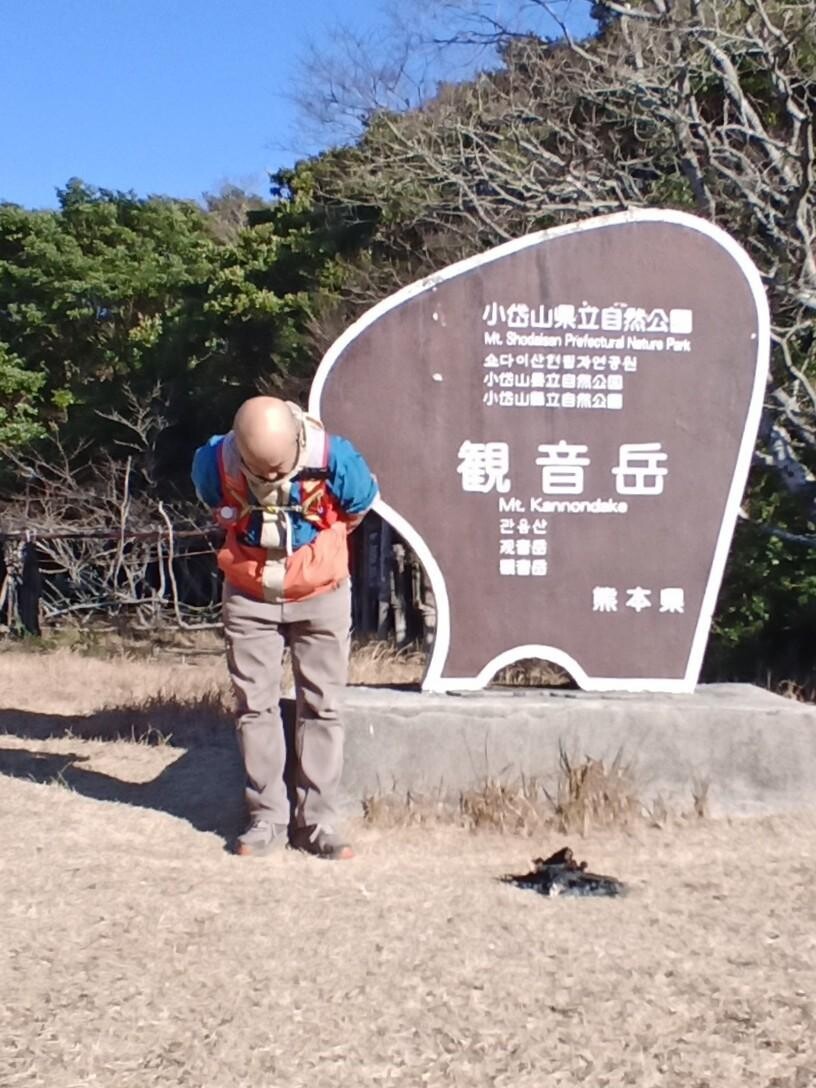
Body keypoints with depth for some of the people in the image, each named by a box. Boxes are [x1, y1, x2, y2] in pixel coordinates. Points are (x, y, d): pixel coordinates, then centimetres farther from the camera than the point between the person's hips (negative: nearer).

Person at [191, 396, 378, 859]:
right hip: (250, 599, 1)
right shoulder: (216, 462, -20)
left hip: (321, 597, -1)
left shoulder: (333, 459, -25)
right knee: (256, 707, 3)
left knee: (321, 708, 1)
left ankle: (318, 820, 9)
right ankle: (267, 817, 13)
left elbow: (358, 507, 0)